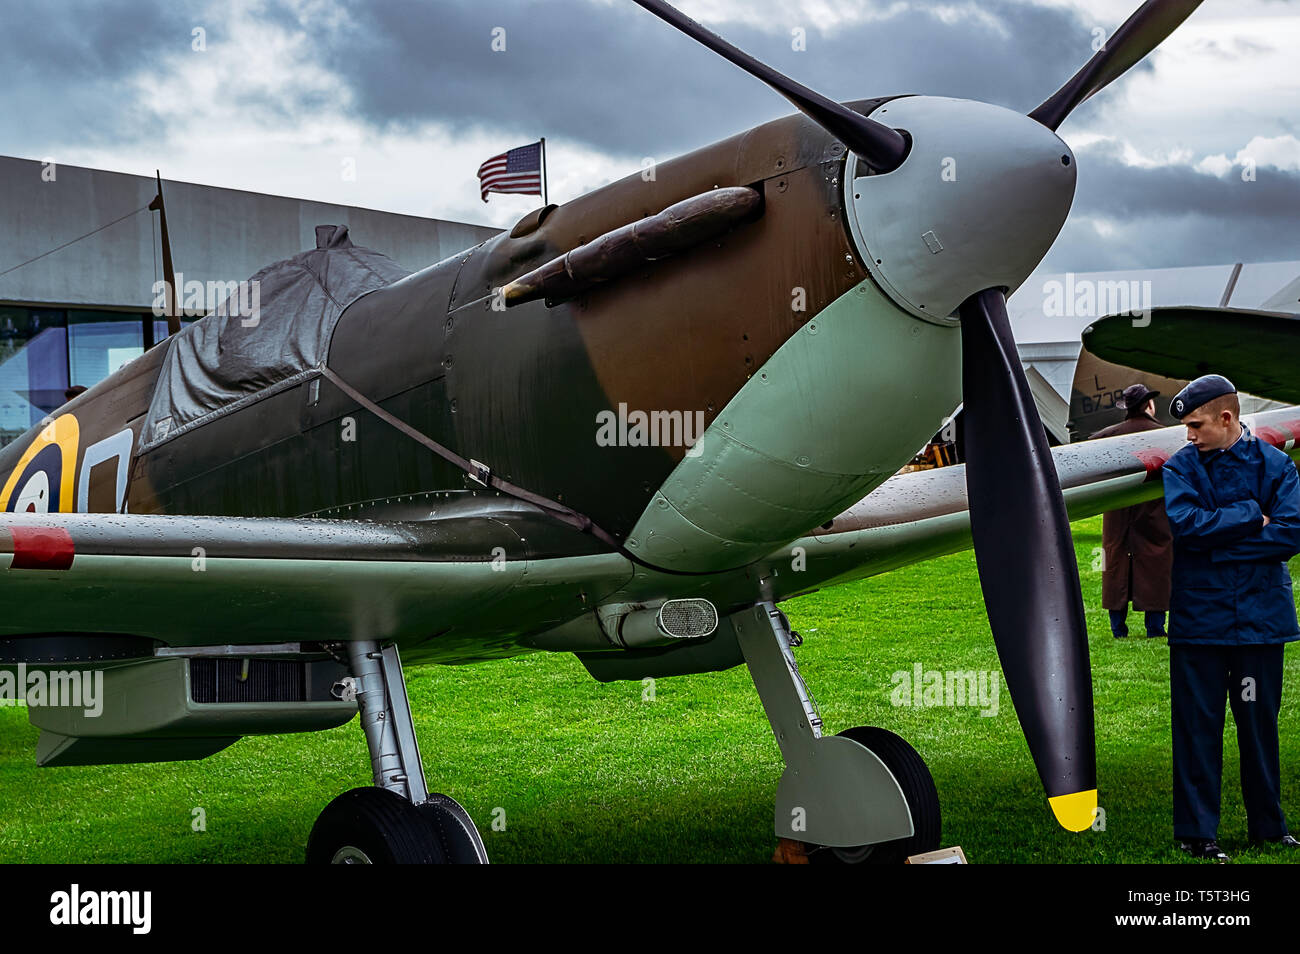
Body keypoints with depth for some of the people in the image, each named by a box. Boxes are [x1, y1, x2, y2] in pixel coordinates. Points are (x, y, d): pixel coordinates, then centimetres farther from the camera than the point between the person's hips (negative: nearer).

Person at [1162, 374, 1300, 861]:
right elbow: (1184, 523, -16)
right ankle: (1196, 831, 10)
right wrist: (1250, 517, -11)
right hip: (1199, 617, -1)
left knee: (1260, 723, 11)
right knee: (1198, 726, 2)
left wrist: (1218, 543, -14)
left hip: (1260, 616, 1)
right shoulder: (1180, 467, 0)